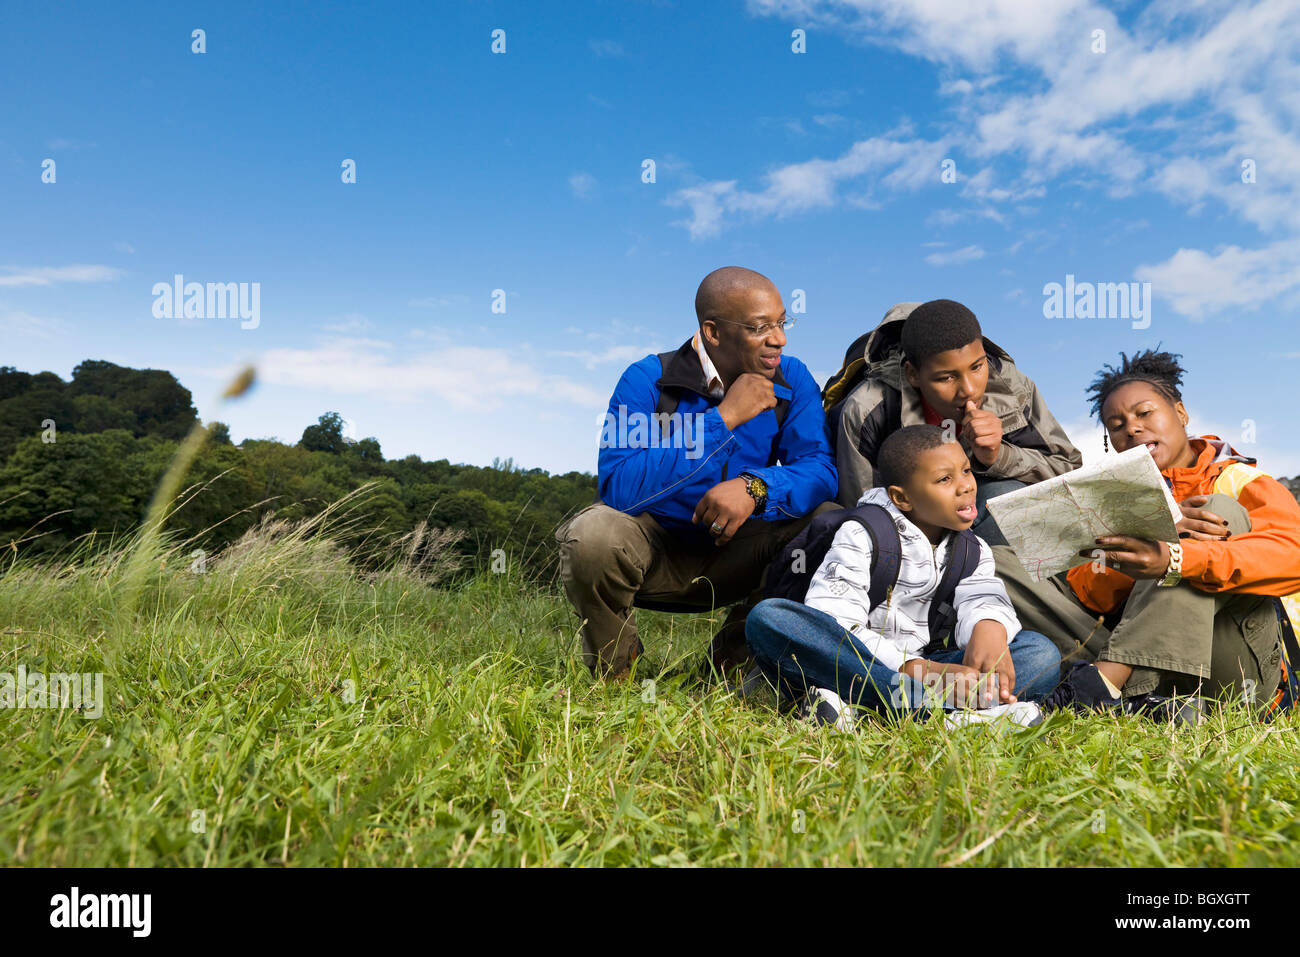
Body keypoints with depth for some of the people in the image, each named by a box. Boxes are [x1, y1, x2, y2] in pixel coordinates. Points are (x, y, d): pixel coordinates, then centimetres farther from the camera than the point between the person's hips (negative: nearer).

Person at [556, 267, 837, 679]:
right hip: (654, 552, -3)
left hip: (736, 558, 4)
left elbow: (822, 469, -15)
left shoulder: (792, 381, -5)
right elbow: (617, 489, -29)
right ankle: (612, 667, -1)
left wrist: (756, 486, -38)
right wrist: (724, 418, -29)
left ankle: (732, 657, 3)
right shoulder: (648, 380, -17)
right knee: (593, 533, -35)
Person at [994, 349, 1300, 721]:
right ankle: (1146, 693, -27)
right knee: (1000, 562, -7)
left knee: (1220, 508, -20)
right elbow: (1087, 596, 0)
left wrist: (1173, 558, -34)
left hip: (1233, 670, -2)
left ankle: (1106, 678, -33)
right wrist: (1151, 535, -19)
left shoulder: (1240, 483, 6)